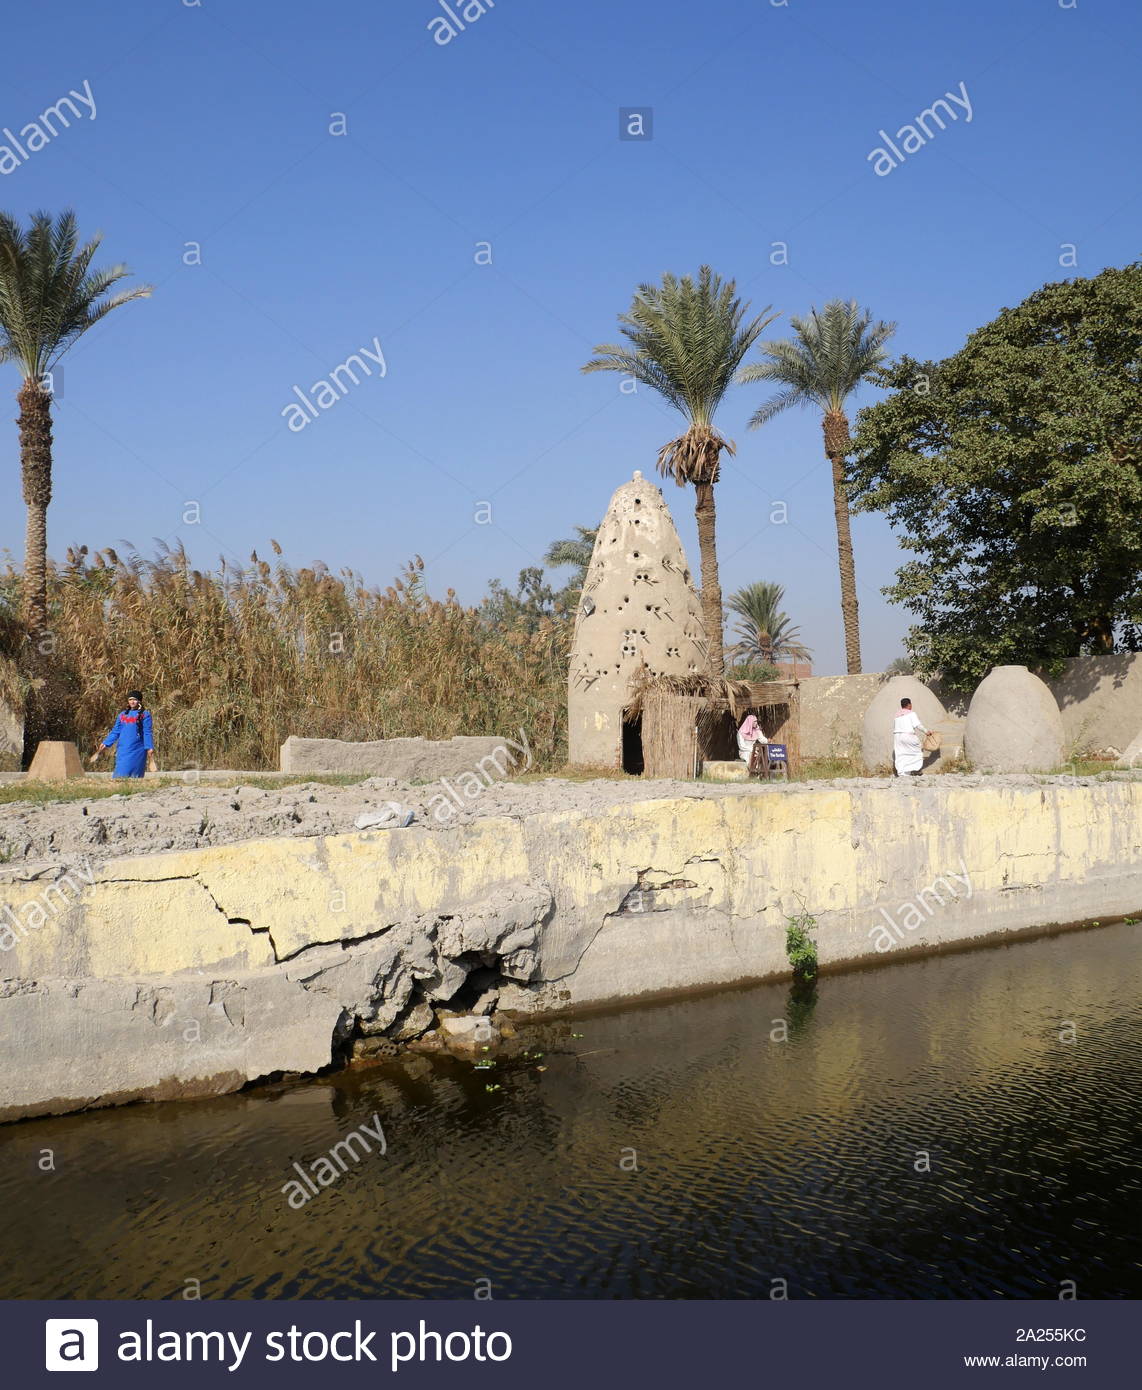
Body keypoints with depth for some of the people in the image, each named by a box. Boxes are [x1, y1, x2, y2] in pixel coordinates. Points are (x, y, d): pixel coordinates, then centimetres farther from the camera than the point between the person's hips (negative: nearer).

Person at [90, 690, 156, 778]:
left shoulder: (145, 715, 2)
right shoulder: (122, 715, 14)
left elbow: (148, 734, -2)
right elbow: (115, 732, 17)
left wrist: (150, 750, -11)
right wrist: (104, 745, 11)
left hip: (137, 751, -4)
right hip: (122, 751, 4)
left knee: (134, 776, -7)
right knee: (120, 775, -3)